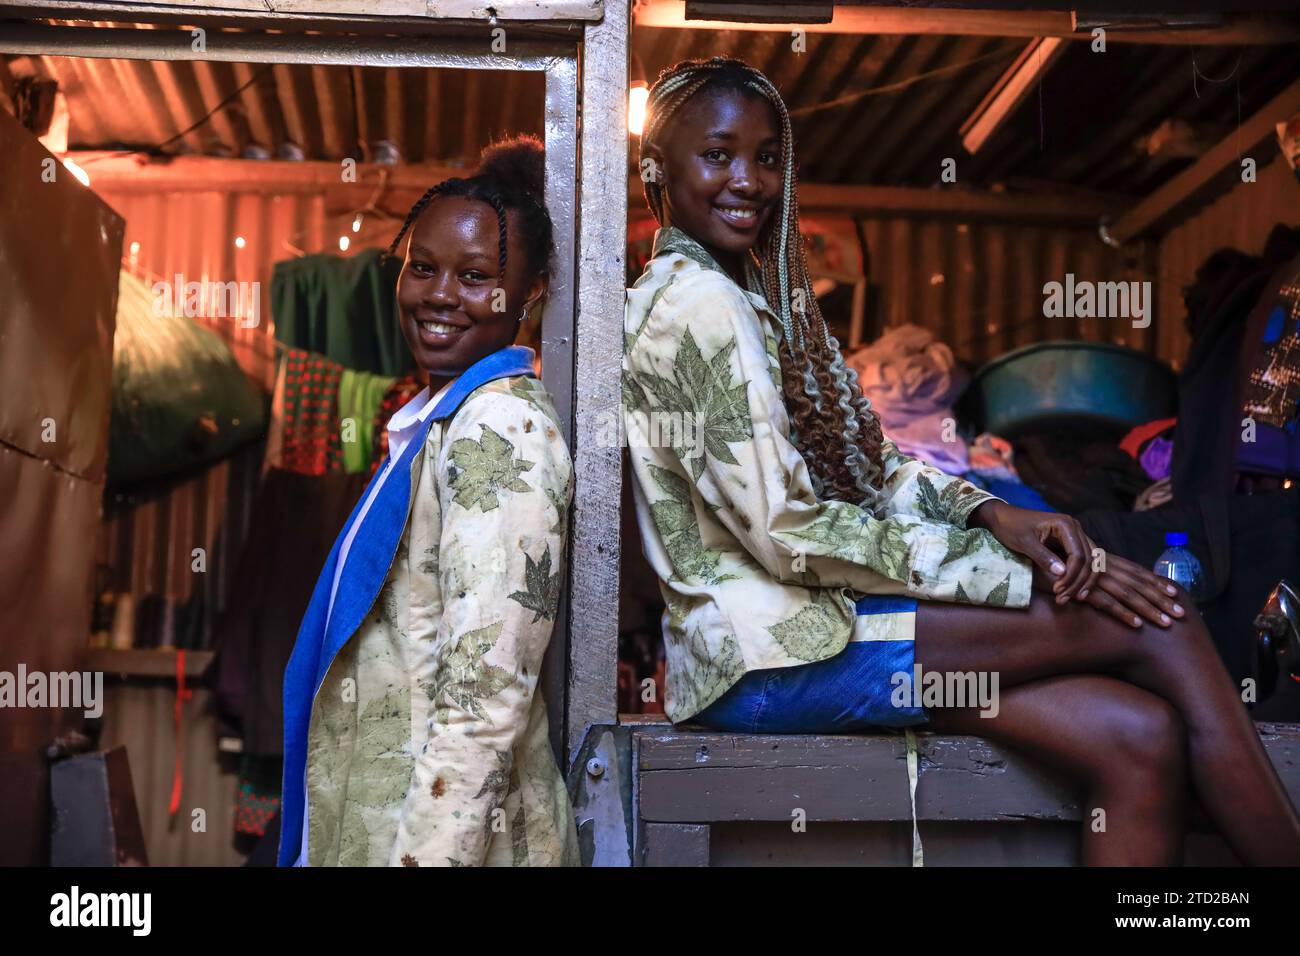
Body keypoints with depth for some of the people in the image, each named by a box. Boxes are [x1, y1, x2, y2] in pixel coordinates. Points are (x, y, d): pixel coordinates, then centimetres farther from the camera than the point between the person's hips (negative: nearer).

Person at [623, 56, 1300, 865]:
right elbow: (789, 532, -19)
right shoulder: (694, 300, -12)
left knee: (1139, 739, -8)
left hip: (802, 619, 8)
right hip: (766, 654, -8)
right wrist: (1014, 572, -16)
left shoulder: (755, 293, 18)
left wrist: (989, 513, -6)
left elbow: (864, 463, 15)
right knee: (1159, 622, -13)